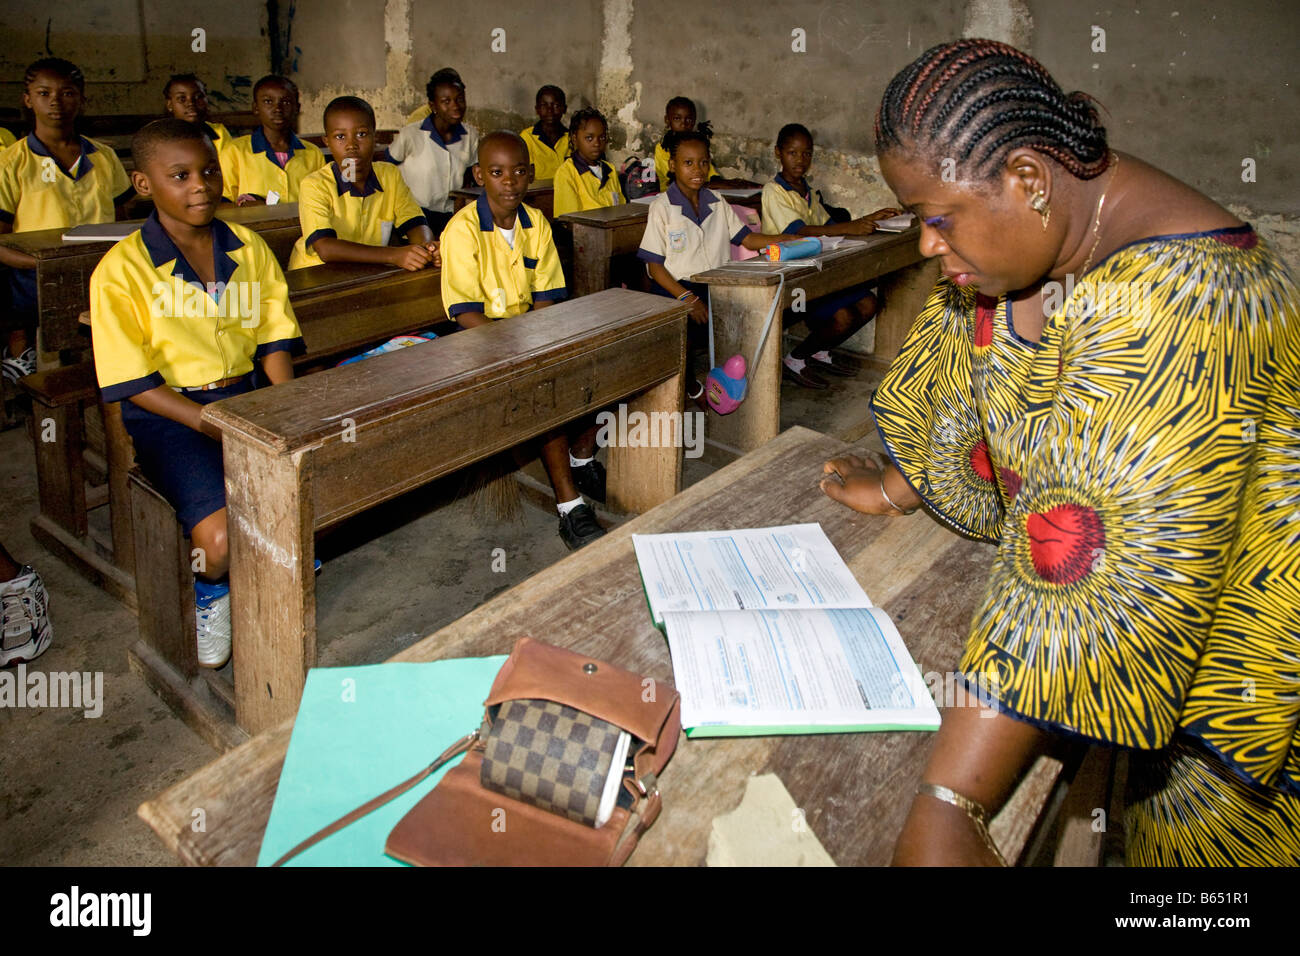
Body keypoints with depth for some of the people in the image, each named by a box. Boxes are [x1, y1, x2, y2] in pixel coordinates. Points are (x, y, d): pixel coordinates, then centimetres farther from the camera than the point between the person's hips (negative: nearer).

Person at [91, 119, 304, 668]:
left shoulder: (250, 250, 8)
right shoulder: (122, 269, -7)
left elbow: (274, 340, 9)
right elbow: (134, 384, -9)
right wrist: (216, 427, -19)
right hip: (166, 413, -4)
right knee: (223, 539, -26)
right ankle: (210, 592, 13)